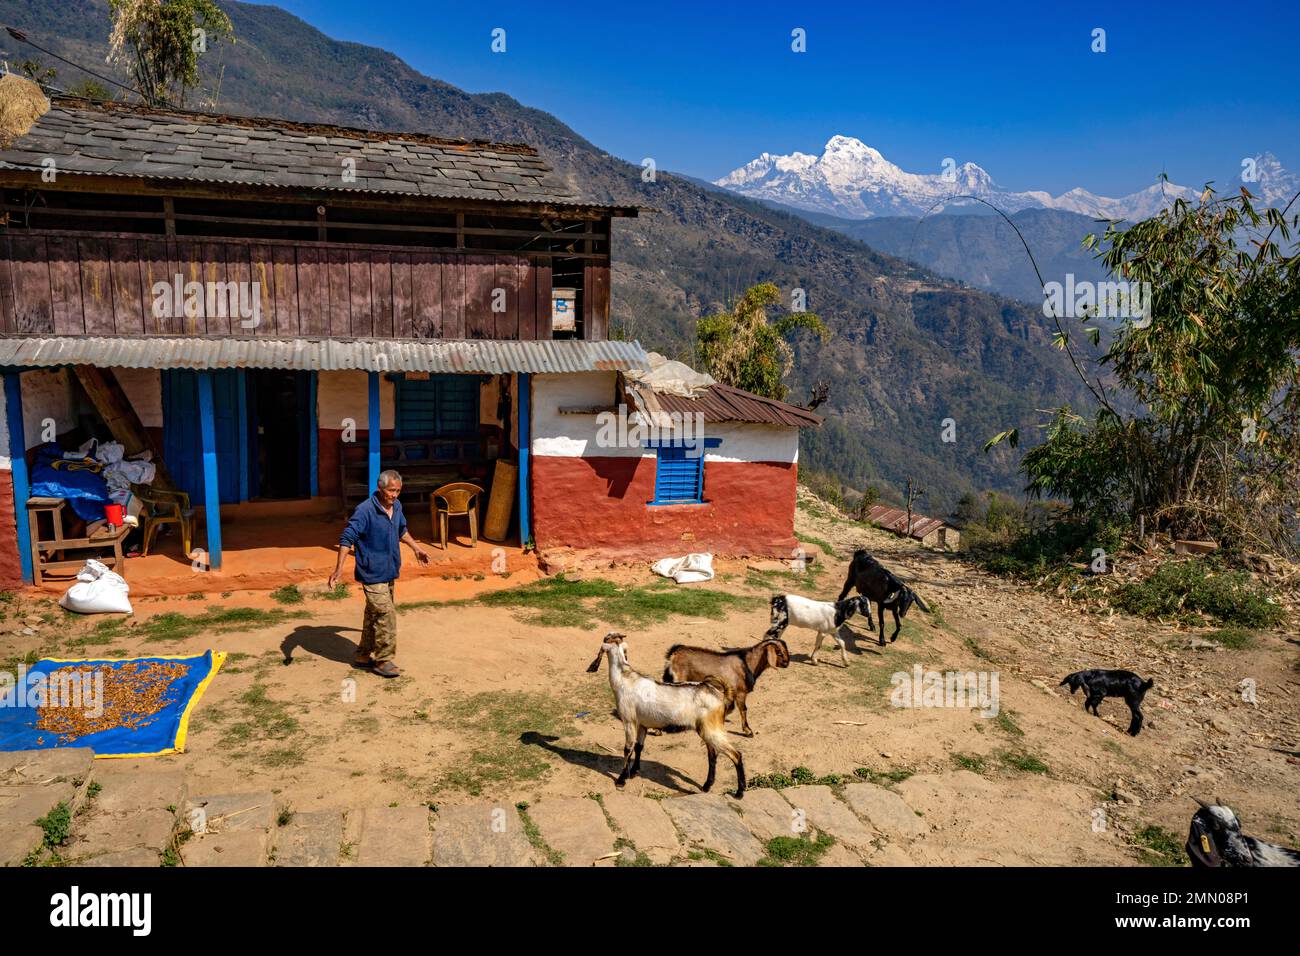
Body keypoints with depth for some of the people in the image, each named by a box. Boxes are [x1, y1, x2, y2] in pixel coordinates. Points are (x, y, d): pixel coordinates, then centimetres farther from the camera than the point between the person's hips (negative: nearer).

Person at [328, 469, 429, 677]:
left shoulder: (396, 507, 4)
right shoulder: (365, 510, -21)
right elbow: (347, 538, -24)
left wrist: (416, 548, 31)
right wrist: (339, 567, -32)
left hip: (389, 572, 8)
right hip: (372, 574, -8)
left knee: (374, 615, 17)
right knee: (386, 614, -10)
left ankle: (364, 656, 30)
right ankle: (383, 660, 3)